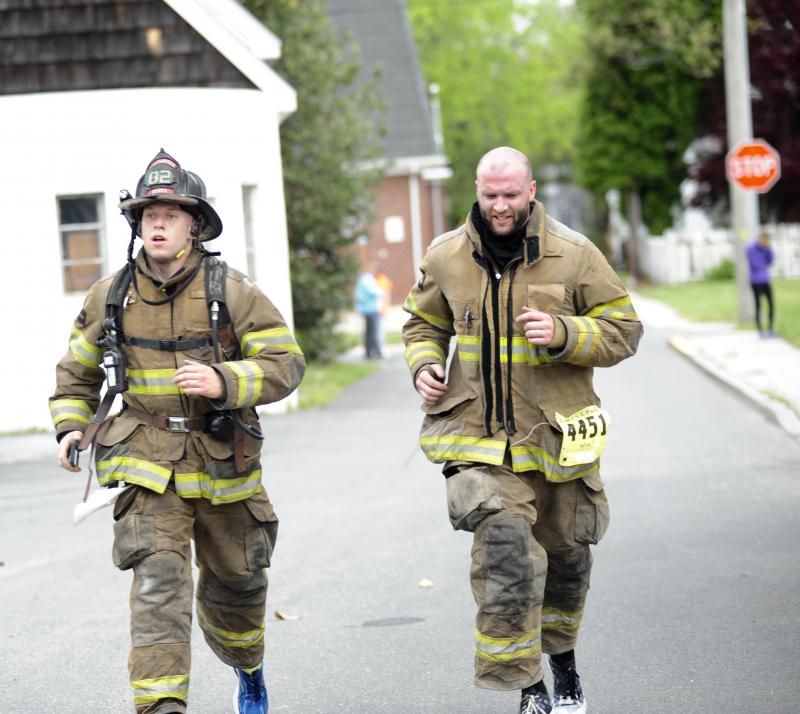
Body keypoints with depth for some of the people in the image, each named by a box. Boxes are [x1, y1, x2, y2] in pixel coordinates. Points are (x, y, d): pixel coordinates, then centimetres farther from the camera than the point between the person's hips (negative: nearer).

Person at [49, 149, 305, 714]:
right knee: (158, 584, -18)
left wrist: (224, 382, -24)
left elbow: (286, 363, -8)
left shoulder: (232, 291, -6)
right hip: (147, 466, 0)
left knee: (234, 584, 17)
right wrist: (71, 426, 1)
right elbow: (78, 369, 17)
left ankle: (249, 667, 48)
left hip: (222, 464, 0)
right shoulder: (111, 296, 1)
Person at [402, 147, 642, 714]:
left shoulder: (573, 255, -5)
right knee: (505, 549, -20)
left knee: (565, 556, 16)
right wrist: (424, 366, -2)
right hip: (479, 438, 0)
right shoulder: (446, 258, 2)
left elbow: (624, 330, -2)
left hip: (557, 434, 1)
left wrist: (564, 334, -20)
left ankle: (563, 661, 43)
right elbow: (424, 323, 19)